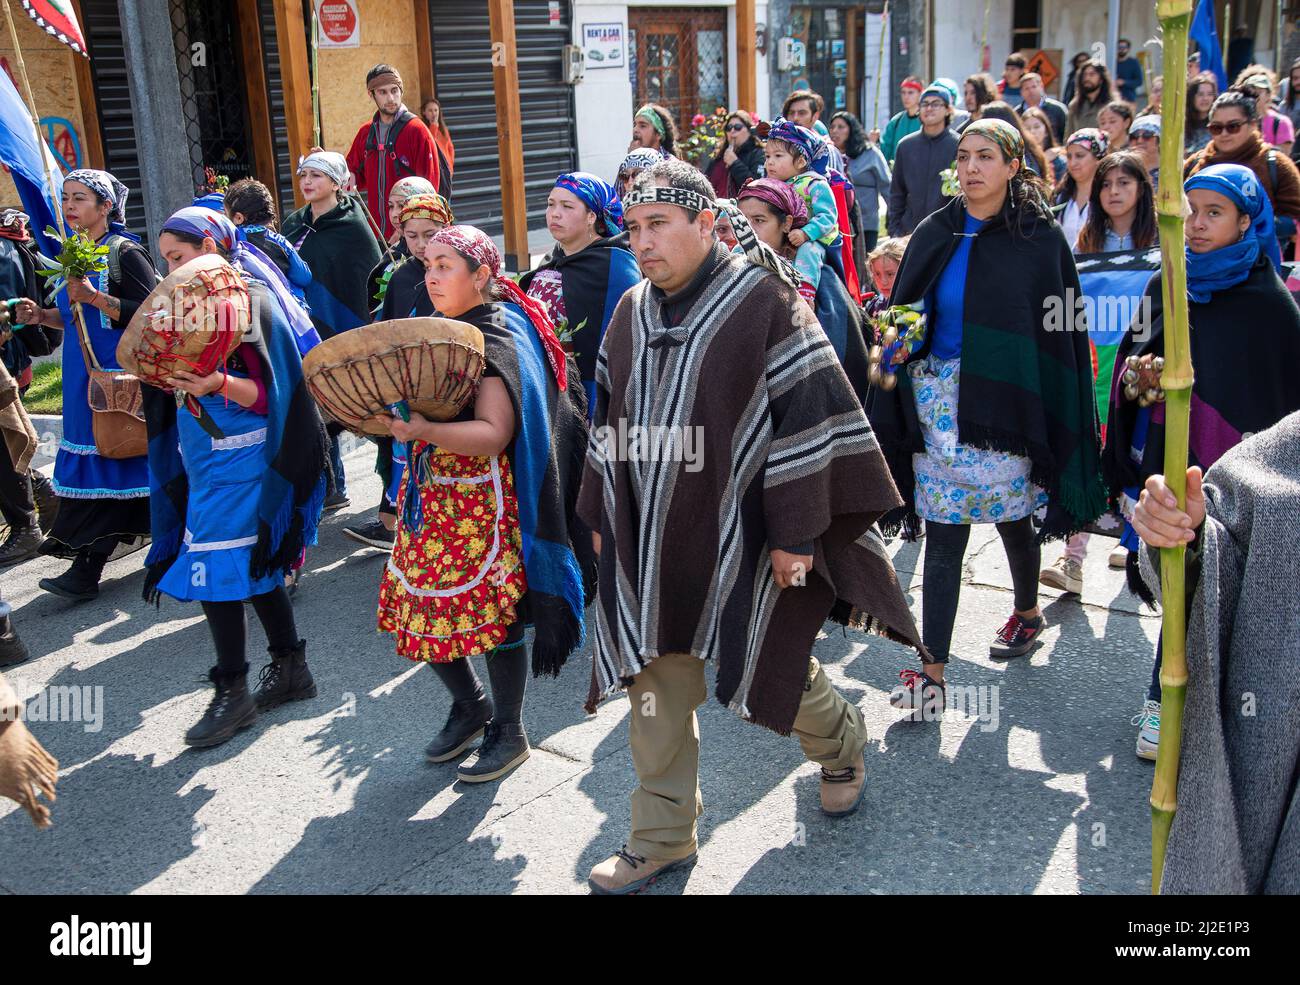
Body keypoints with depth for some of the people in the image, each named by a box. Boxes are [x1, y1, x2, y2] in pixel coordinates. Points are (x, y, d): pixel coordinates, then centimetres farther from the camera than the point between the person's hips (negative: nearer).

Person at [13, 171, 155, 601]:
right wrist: (42, 316, 5)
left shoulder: (125, 252, -10)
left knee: (104, 459, -6)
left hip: (120, 372, -8)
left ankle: (87, 568, -4)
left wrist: (92, 296, -25)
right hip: (84, 373, 8)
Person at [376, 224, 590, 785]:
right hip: (432, 498, 8)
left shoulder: (498, 339, -14)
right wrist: (393, 418, 5)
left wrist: (424, 431, -36)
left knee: (495, 612, 1)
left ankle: (509, 732, 19)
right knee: (423, 608, 10)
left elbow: (495, 433, -25)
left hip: (484, 501, -8)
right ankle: (470, 705, 33)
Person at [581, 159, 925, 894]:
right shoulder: (631, 313, 7)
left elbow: (807, 414, -14)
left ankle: (842, 744, 42)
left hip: (736, 532, -5)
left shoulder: (762, 298, -12)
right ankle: (662, 836, 24)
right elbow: (610, 419, 15)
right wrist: (602, 517, 15)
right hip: (650, 536, 5)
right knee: (657, 685, 8)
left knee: (770, 671, 8)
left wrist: (795, 532, -16)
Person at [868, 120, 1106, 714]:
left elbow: (1061, 332, -4)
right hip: (939, 399, 2)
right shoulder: (934, 234, 6)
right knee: (943, 536, 0)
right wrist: (900, 343, -11)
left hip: (1003, 403, -2)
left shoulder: (1041, 239, -3)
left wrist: (1057, 422, -8)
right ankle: (933, 672, 1)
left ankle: (1027, 610, 44)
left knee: (1013, 519, 13)